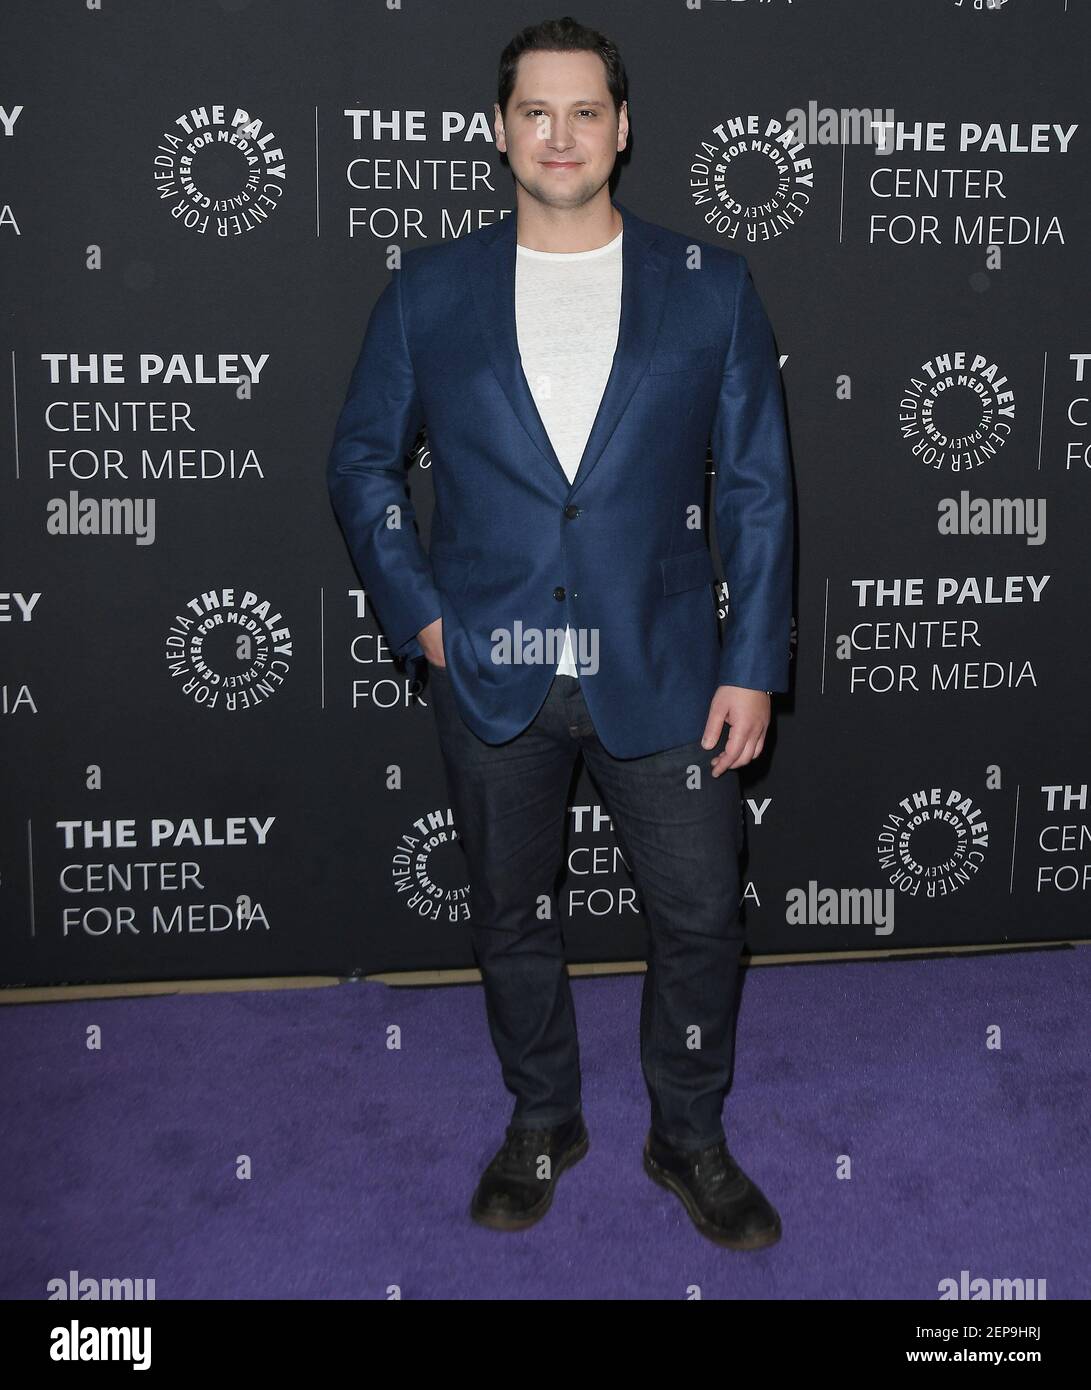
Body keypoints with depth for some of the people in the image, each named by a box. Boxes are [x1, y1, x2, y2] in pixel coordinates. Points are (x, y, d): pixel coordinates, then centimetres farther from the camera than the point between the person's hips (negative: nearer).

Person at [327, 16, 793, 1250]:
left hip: (662, 673, 0)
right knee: (510, 917, 15)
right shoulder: (428, 292, 3)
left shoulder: (709, 288, 1)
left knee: (699, 919, 7)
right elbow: (362, 460, 9)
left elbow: (756, 489, 1)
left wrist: (752, 665, -5)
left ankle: (690, 1138, 32)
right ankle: (541, 1123, 38)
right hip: (491, 677, 1)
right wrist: (416, 613, -3)